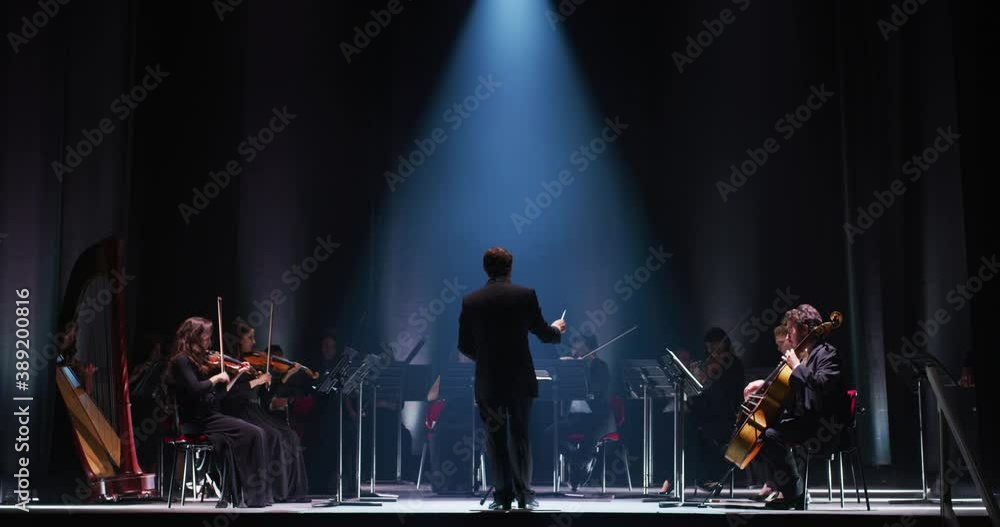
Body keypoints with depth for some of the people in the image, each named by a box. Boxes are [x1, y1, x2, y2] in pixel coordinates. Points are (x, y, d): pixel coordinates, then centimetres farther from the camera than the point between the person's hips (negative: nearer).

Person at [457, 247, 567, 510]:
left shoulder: (470, 301, -1)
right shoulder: (526, 295, -5)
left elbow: (464, 346, 4)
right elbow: (543, 333, 4)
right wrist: (557, 330, 27)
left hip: (487, 382, 1)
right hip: (520, 380, 0)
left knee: (495, 439, 10)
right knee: (520, 437, 11)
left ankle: (503, 496, 11)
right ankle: (524, 495, 10)